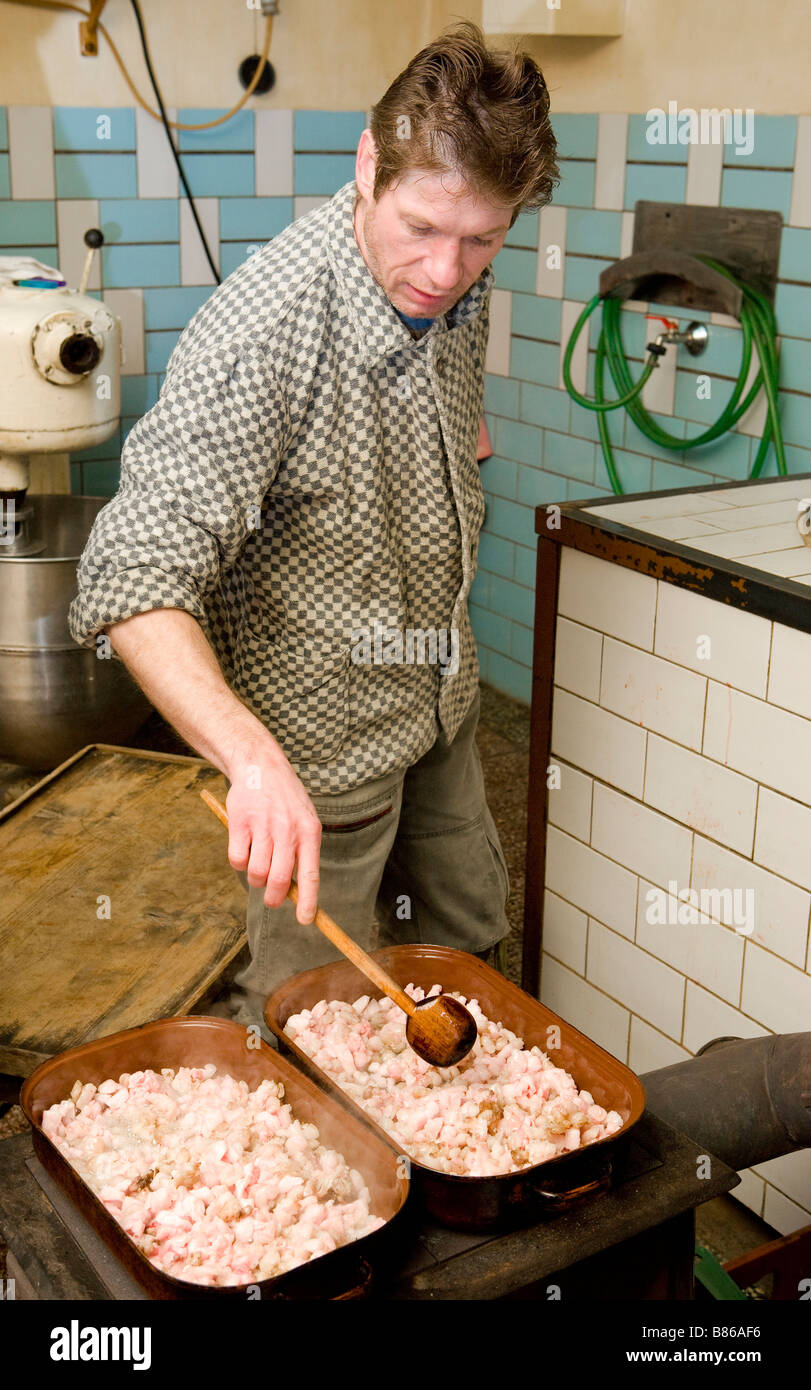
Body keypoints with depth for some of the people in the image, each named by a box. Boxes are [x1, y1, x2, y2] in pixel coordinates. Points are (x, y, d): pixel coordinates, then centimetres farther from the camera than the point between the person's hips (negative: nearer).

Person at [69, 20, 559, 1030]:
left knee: (465, 943, 25)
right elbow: (133, 581, -38)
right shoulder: (261, 331, -32)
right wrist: (252, 758, -49)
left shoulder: (456, 283, -8)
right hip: (318, 730, -7)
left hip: (442, 702, 8)